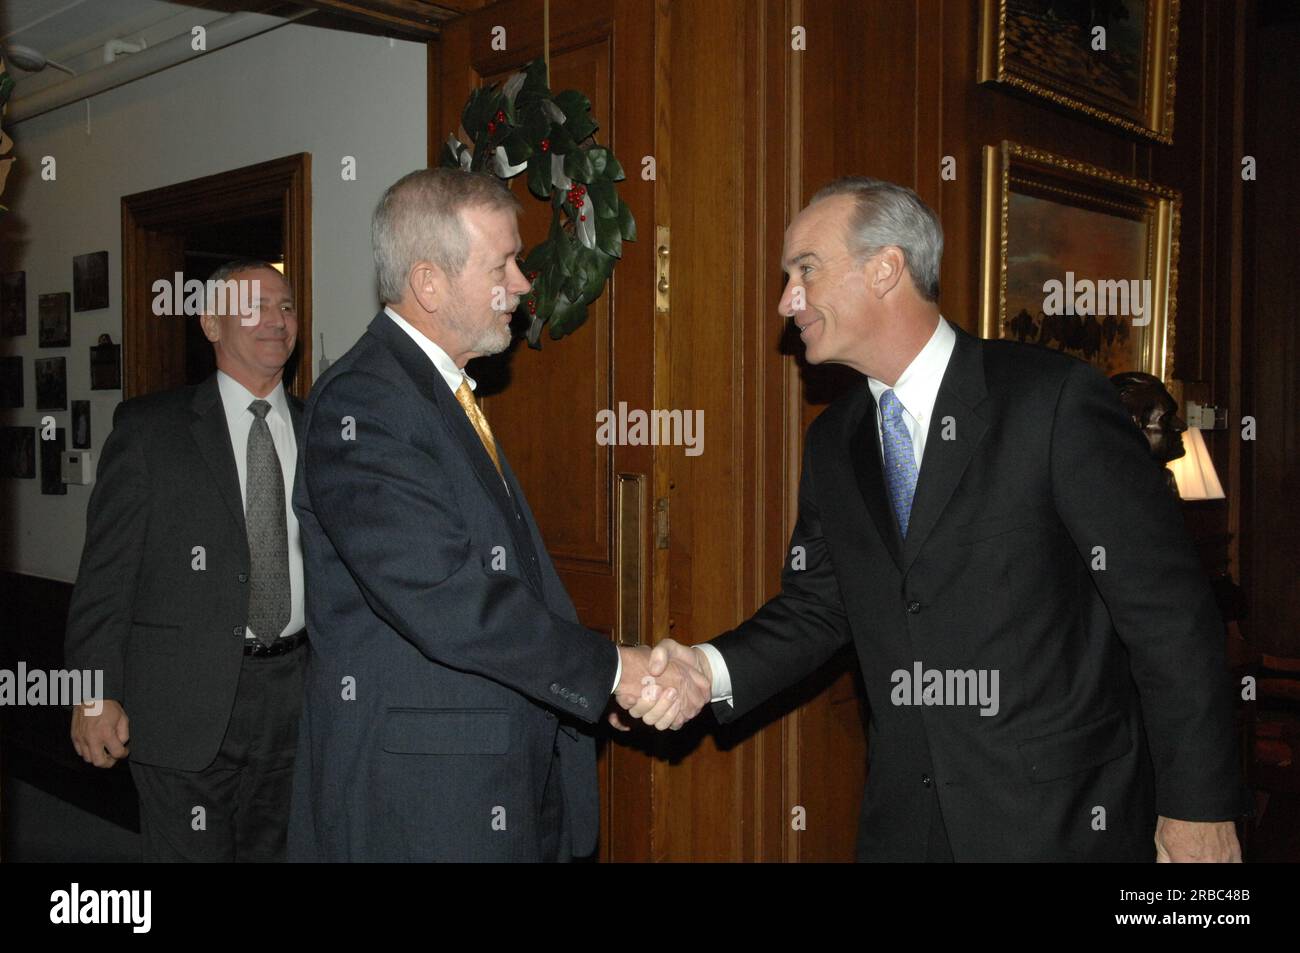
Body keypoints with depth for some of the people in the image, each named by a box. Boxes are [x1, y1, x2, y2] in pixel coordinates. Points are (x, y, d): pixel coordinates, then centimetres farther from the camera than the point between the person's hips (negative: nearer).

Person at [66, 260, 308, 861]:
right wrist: (95, 693, -9)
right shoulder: (149, 427, -2)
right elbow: (106, 568, -4)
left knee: (276, 849, 15)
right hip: (187, 700, -3)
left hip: (294, 698, 3)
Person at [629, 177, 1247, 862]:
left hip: (1060, 822, -5)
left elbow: (1169, 613, -13)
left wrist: (1198, 808, -11)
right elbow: (813, 607, 9)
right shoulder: (832, 442, 6)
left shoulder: (1056, 400, -15)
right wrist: (711, 670, -9)